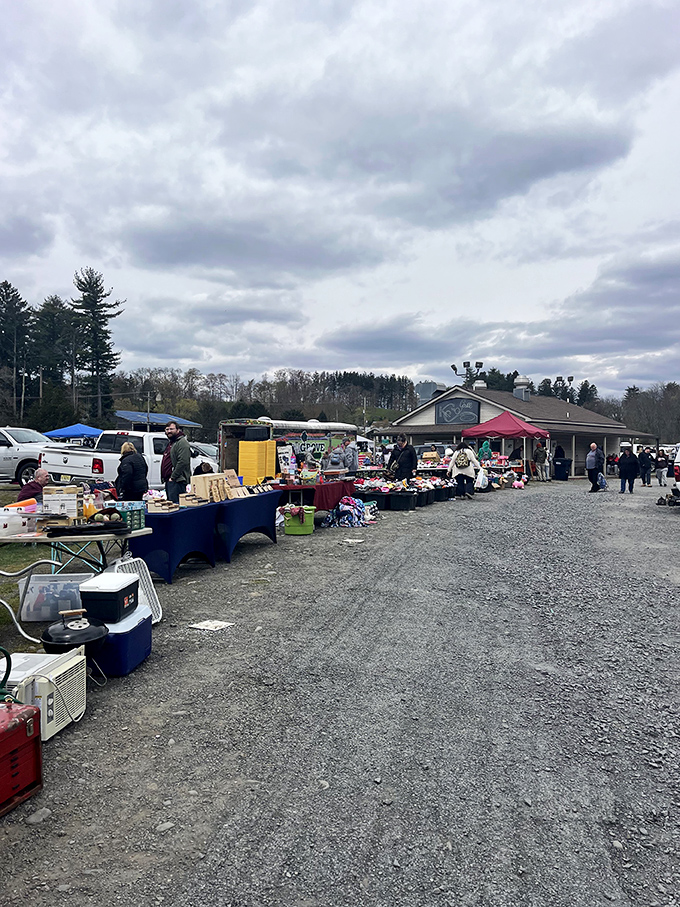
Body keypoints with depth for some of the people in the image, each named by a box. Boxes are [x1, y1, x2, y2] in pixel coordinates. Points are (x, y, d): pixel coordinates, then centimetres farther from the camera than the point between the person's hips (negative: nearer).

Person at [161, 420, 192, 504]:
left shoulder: (182, 443, -11)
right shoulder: (171, 443, 23)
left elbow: (182, 462, -21)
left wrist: (173, 477, -20)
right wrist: (165, 478, 19)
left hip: (177, 481, -11)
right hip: (168, 481, 11)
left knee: (175, 504, -15)